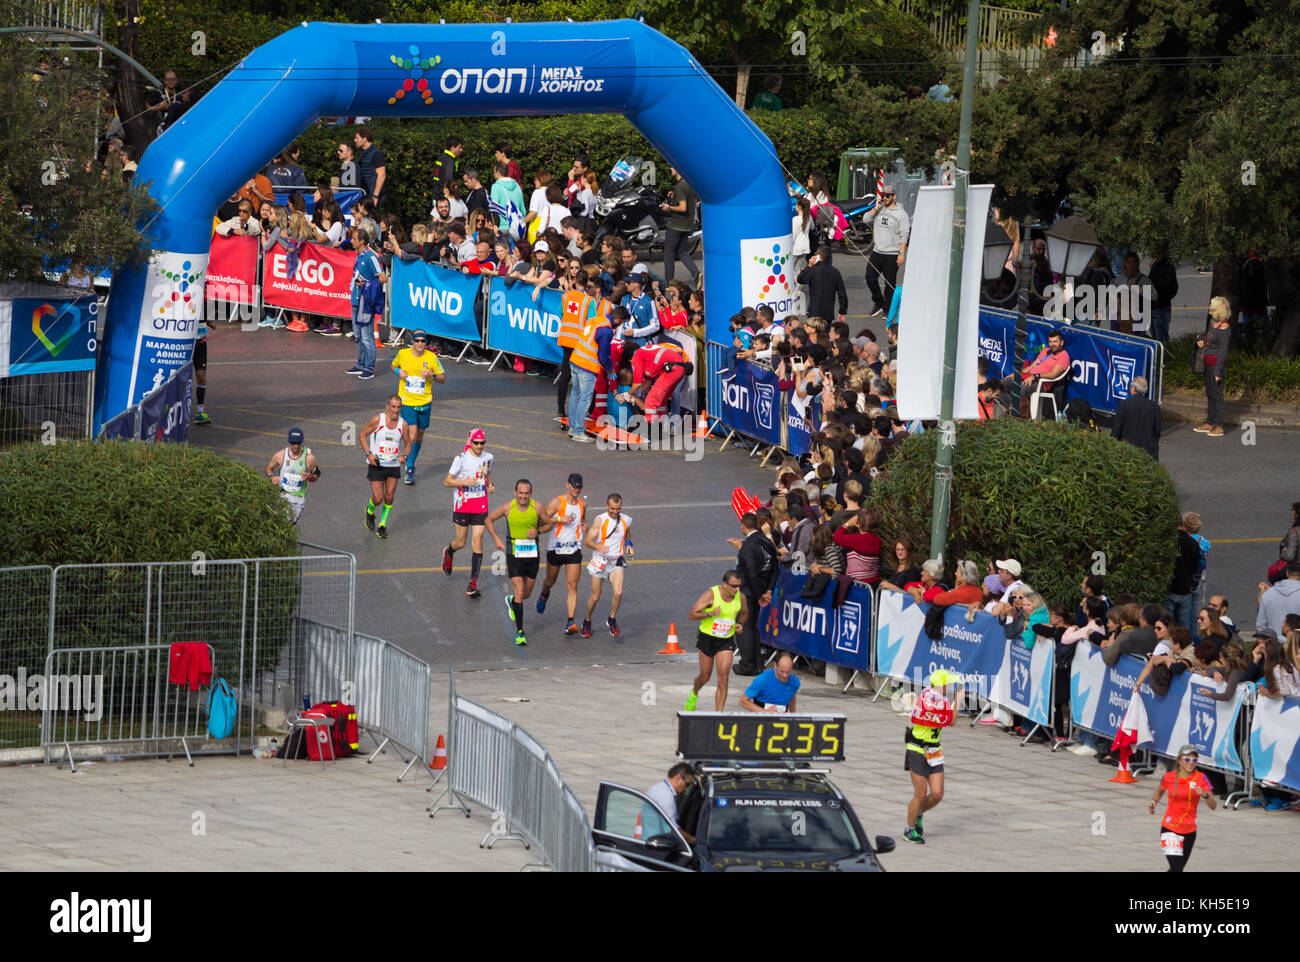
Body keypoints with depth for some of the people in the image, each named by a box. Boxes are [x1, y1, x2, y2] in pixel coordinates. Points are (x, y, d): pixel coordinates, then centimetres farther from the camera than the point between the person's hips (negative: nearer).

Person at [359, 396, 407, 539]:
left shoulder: (403, 424, -2)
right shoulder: (377, 420, -11)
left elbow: (407, 443, 10)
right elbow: (362, 435, -2)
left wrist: (404, 456, -11)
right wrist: (369, 453, -14)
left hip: (393, 466, 3)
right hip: (376, 465, -3)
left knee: (389, 498, 1)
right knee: (378, 499, -6)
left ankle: (382, 525, 19)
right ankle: (370, 512, 29)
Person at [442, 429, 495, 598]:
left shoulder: (488, 457, 2)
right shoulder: (461, 458, -12)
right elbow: (447, 482, -10)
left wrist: (490, 485, 4)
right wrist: (465, 482, -25)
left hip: (480, 506, 2)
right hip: (462, 504, -2)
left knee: (477, 543, -6)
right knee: (461, 542, 8)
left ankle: (473, 584, -4)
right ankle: (448, 552, 47)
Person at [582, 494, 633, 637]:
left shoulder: (626, 521, 5)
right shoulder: (600, 520, -9)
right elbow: (588, 540, -13)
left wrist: (628, 545, 4)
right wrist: (599, 547, -33)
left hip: (616, 562, 2)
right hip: (600, 561, -2)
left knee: (618, 593, -18)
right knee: (595, 597, 3)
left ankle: (612, 620, 6)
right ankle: (587, 623, 27)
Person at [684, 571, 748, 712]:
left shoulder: (740, 598, -6)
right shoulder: (711, 595, -18)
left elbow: (744, 613, 18)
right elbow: (691, 615, -17)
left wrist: (739, 623, -3)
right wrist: (710, 614, -32)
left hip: (726, 641, 2)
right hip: (707, 637, -2)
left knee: (723, 678, -12)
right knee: (705, 676, 11)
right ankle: (694, 694, 46)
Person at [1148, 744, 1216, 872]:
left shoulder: (1201, 778, -6)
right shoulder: (1169, 777, -5)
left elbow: (1213, 806, -12)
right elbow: (1160, 791, 19)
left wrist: (1205, 795, -32)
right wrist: (1153, 802, 0)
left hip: (1189, 831, 2)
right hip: (1170, 828, -2)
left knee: (1177, 868, 17)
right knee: (1177, 869, -16)